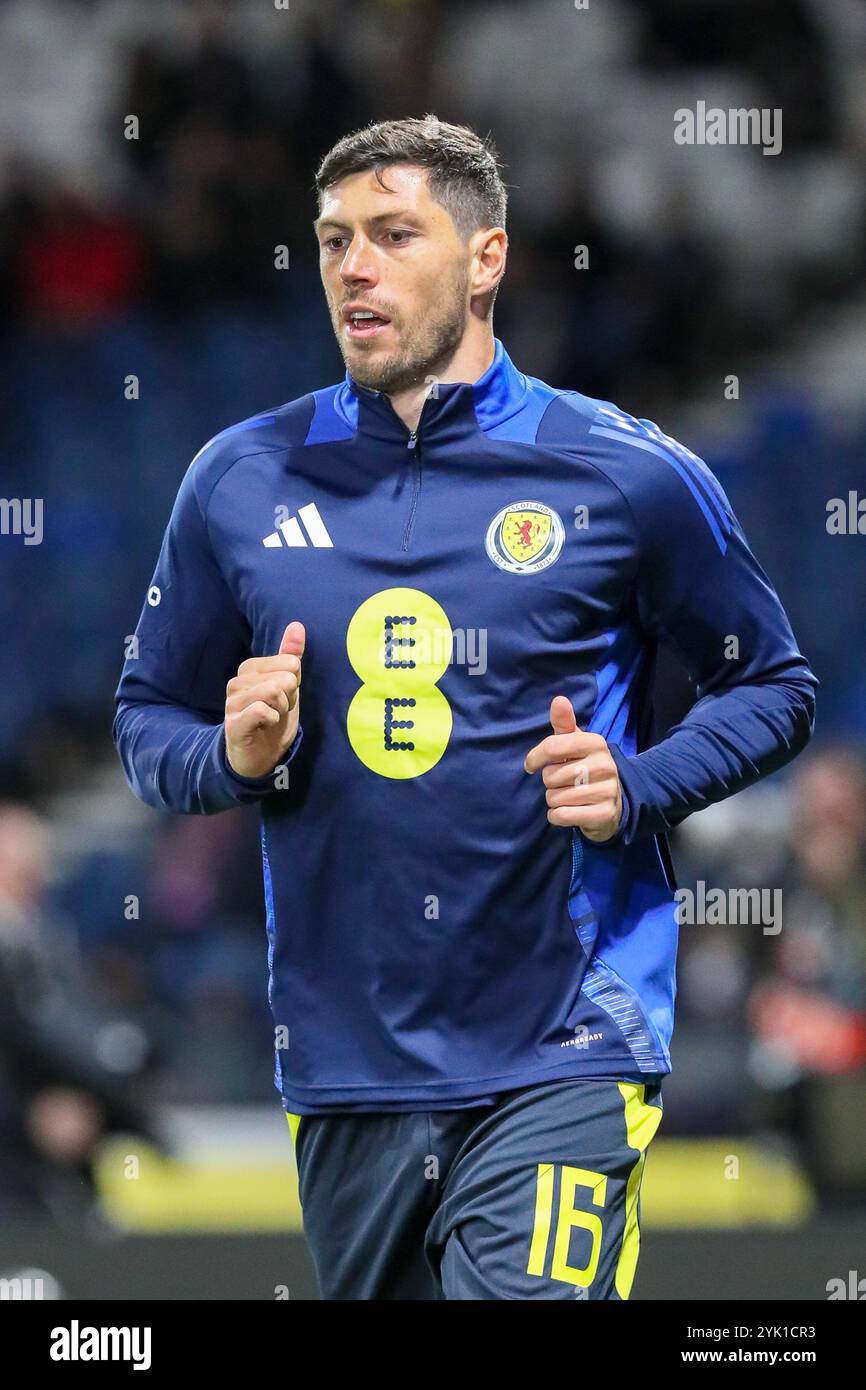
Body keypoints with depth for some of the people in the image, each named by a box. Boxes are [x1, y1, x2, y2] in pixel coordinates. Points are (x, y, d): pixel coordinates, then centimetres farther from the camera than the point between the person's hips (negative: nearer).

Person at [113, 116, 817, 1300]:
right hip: (344, 1064, 4)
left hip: (560, 1060, -3)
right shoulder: (241, 480, 7)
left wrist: (639, 788, -9)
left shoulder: (627, 475, -1)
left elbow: (773, 689, 9)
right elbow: (148, 716, 16)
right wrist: (233, 757, -6)